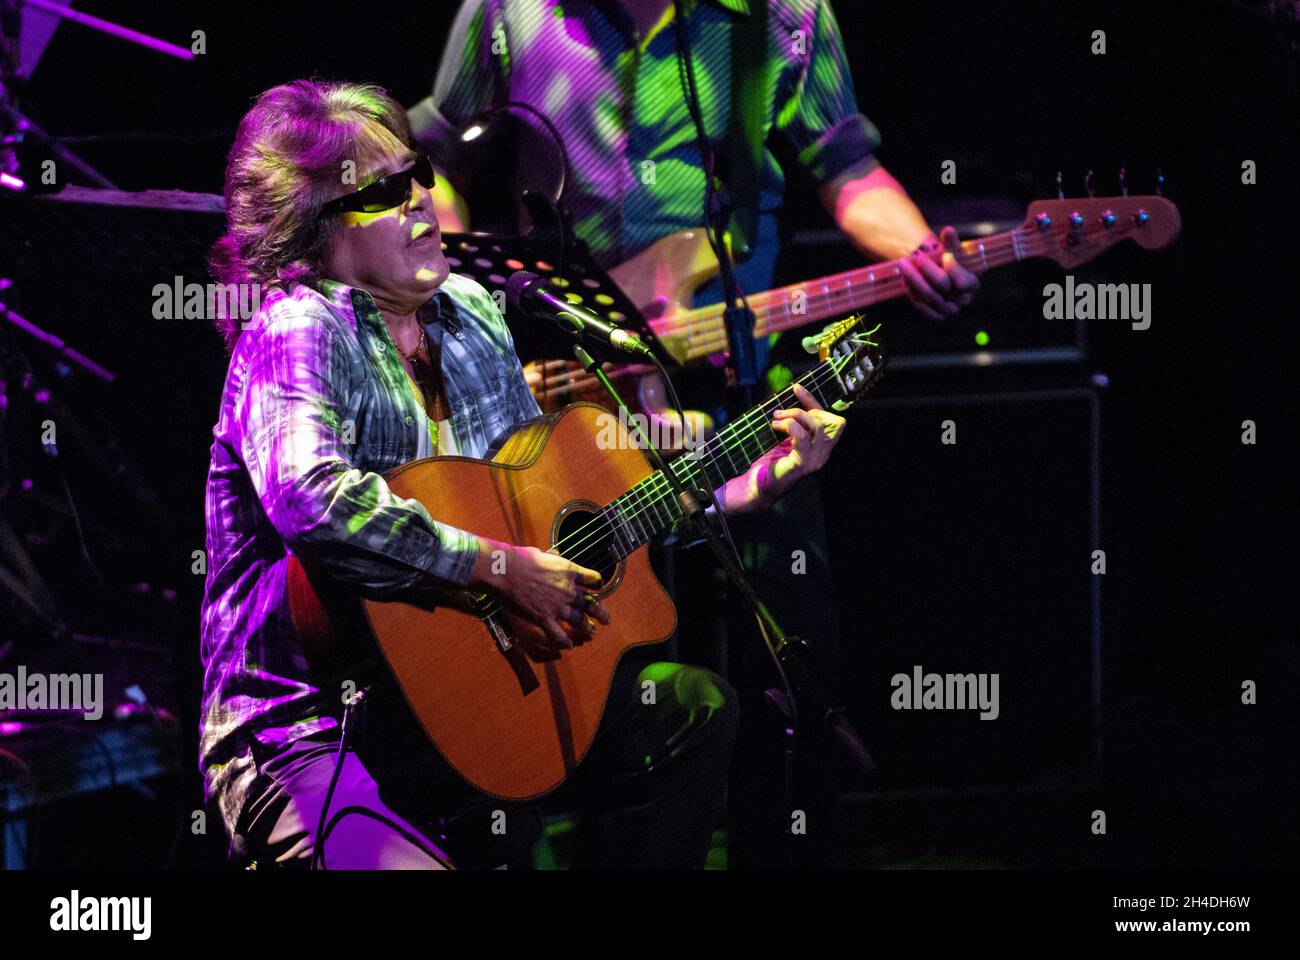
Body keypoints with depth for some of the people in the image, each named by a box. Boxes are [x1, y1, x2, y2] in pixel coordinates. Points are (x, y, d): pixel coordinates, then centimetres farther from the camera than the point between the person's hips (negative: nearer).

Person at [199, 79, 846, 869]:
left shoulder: (467, 314, 12)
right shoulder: (297, 333, -15)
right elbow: (311, 500, -35)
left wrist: (743, 492, 16)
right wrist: (505, 570, -27)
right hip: (307, 736, -9)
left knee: (694, 707, 15)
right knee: (403, 864, -36)